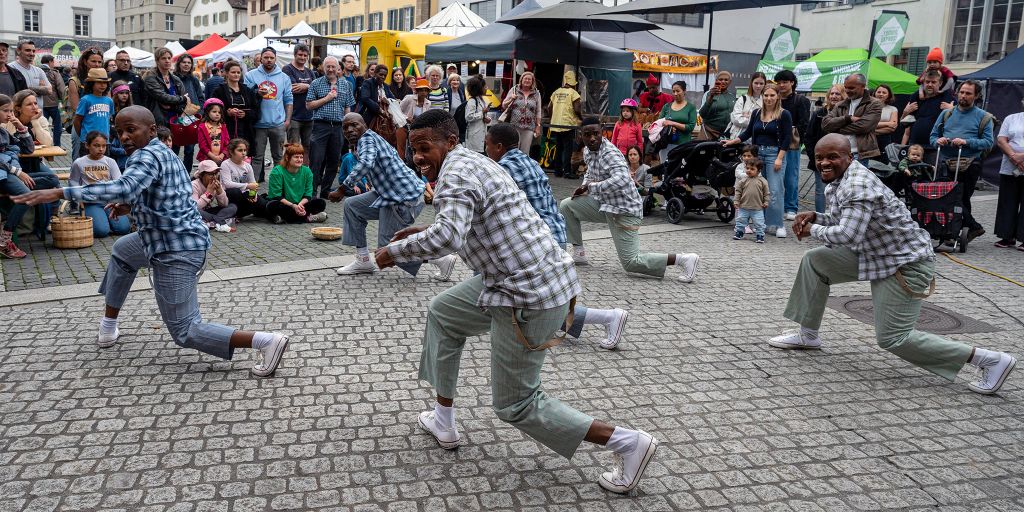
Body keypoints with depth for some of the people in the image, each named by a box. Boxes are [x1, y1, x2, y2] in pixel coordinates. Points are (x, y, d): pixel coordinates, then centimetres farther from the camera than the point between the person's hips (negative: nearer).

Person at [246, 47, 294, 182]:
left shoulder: (283, 77, 8)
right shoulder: (251, 75, 4)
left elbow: (288, 100, 9)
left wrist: (288, 119, 2)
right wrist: (257, 93, -16)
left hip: (278, 124, 2)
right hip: (258, 123, -1)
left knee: (279, 156, 11)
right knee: (257, 157, 2)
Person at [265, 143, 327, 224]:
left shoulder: (307, 171, 0)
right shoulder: (277, 171, -11)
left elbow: (308, 195, -1)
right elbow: (277, 196, -16)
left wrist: (300, 204, -23)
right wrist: (293, 206, -27)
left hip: (300, 204, 4)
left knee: (321, 203, -16)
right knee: (272, 206, -36)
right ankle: (307, 218, -32)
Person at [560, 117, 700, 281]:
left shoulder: (609, 154, -24)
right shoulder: (587, 151, 4)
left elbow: (622, 180, -43)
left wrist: (591, 187, -30)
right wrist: (584, 185, 2)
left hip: (623, 210, -9)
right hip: (604, 204, 9)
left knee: (631, 263, -11)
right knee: (566, 205, 6)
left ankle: (683, 259, -6)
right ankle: (579, 254, 13)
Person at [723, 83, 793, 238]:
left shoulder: (784, 115, -3)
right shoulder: (757, 113, 10)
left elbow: (787, 138, -6)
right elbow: (749, 132, 19)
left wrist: (779, 158, -13)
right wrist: (732, 141, 12)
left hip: (775, 154, -4)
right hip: (757, 153, 5)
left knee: (775, 190, -6)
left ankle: (777, 224, 0)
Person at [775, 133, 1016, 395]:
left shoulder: (857, 185, -25)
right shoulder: (839, 180, 7)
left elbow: (846, 234, -37)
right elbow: (842, 219, 19)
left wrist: (813, 230, -19)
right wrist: (814, 217, 1)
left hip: (905, 262, -10)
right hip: (872, 254, 10)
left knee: (893, 339, -9)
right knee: (814, 260, 9)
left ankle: (991, 360, -2)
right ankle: (808, 334, 19)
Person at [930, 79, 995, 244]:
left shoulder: (983, 117, 6)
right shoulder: (946, 114, 16)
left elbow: (988, 142, -2)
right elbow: (933, 135, 17)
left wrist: (966, 142, -16)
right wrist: (938, 141, -7)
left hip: (969, 167, -3)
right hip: (947, 165, 3)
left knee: (962, 199, -3)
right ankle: (974, 227, 9)